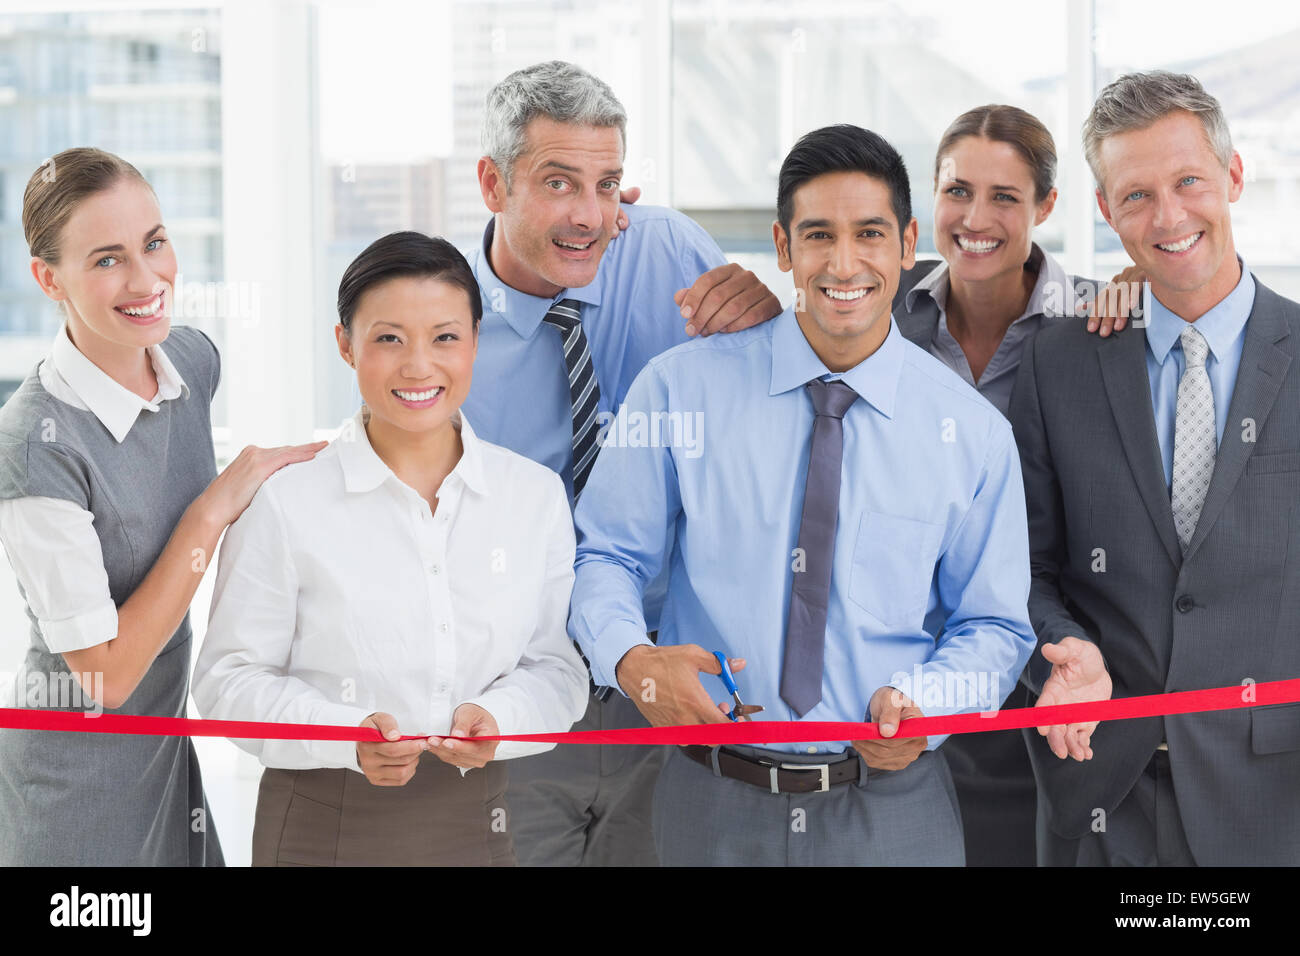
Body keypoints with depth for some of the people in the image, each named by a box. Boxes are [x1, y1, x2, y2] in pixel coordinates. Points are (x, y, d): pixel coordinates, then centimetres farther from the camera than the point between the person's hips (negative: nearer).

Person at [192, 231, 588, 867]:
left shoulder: (536, 496, 1)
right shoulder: (287, 505, -8)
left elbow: (554, 665, 5)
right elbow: (231, 678, -7)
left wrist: (496, 717, -15)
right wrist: (348, 737, -21)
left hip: (478, 822, 3)